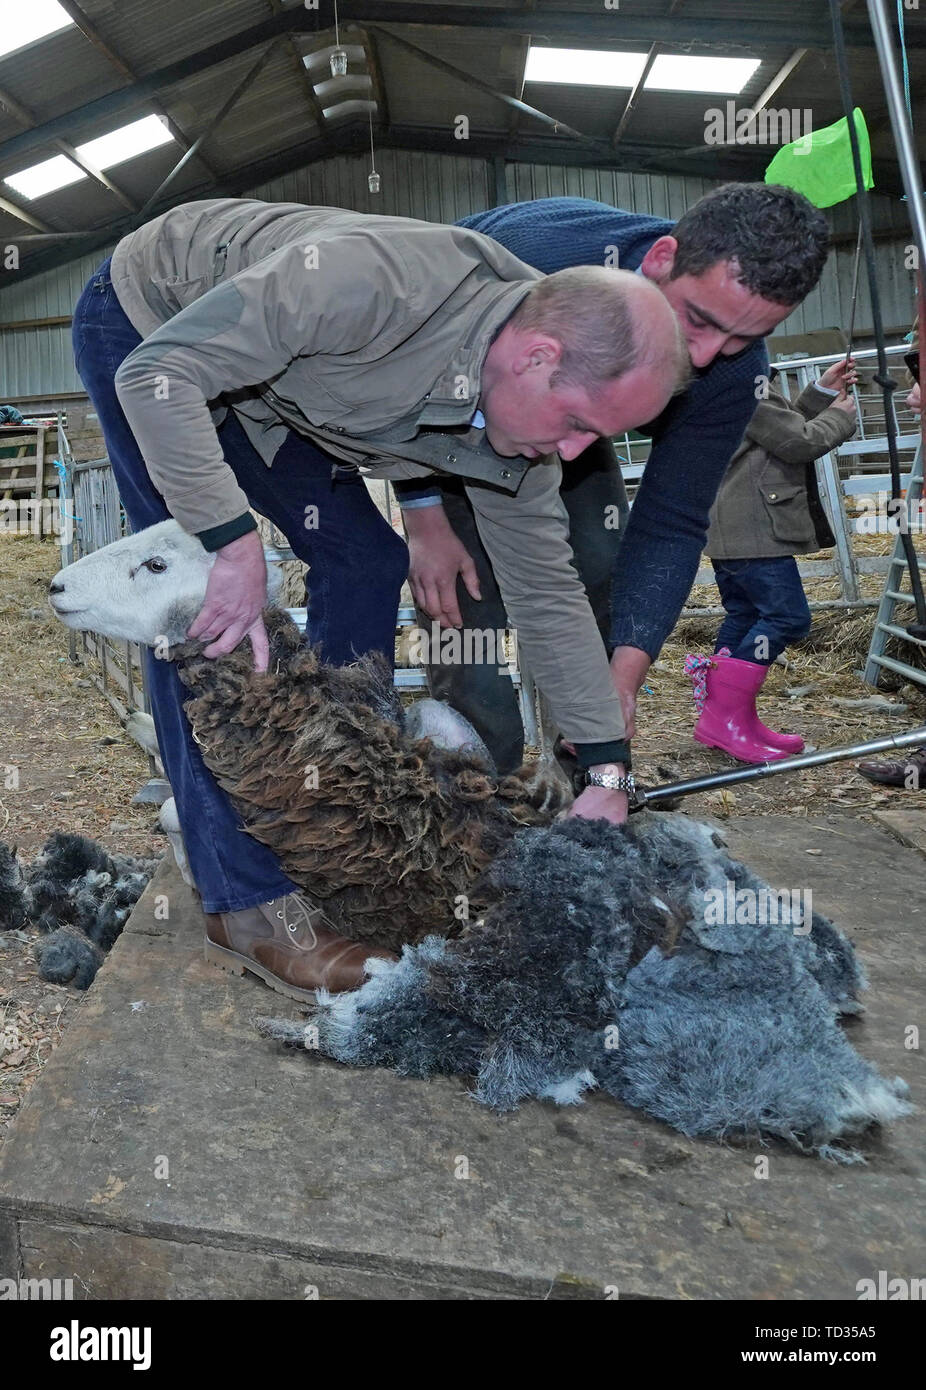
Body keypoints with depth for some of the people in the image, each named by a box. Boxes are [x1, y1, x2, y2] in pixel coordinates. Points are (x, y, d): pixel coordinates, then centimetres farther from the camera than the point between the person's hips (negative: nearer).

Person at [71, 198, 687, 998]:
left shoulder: (523, 416, -15)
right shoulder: (380, 279, -39)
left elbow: (548, 593, -8)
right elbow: (157, 374, -35)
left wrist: (608, 769, -7)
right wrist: (234, 540, -39)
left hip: (267, 383, 7)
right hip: (143, 327, -6)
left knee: (363, 560, -2)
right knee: (210, 618, -17)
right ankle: (247, 900, -8)